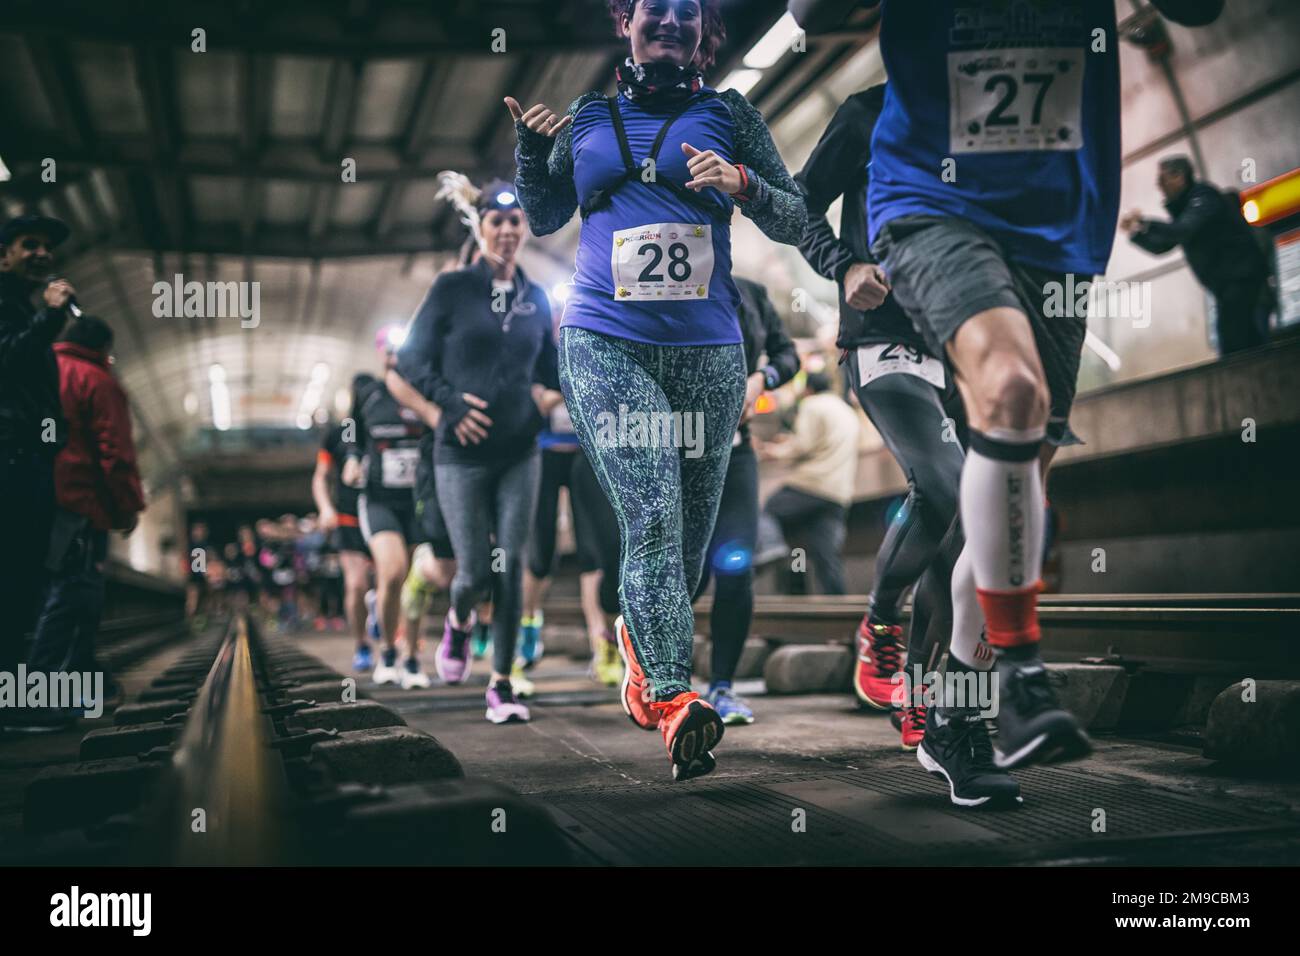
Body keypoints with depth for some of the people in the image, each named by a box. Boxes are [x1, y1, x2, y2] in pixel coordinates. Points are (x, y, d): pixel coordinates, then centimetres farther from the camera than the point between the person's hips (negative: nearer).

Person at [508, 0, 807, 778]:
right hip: (605, 343, -1)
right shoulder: (587, 117, 14)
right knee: (652, 517, -19)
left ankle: (641, 642, 37)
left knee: (690, 534, 9)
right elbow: (543, 217, 26)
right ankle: (675, 701, -26)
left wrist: (742, 182, -11)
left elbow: (796, 223, 8)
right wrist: (530, 146, 9)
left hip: (708, 350, 1)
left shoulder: (730, 116, 10)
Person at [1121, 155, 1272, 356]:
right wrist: (1135, 232, 5)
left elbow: (1185, 230, -27)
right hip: (1226, 286, 10)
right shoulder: (1184, 206, 19)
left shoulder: (1203, 197, -10)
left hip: (1241, 278, -10)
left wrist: (1145, 224, -24)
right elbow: (1160, 246, 19)